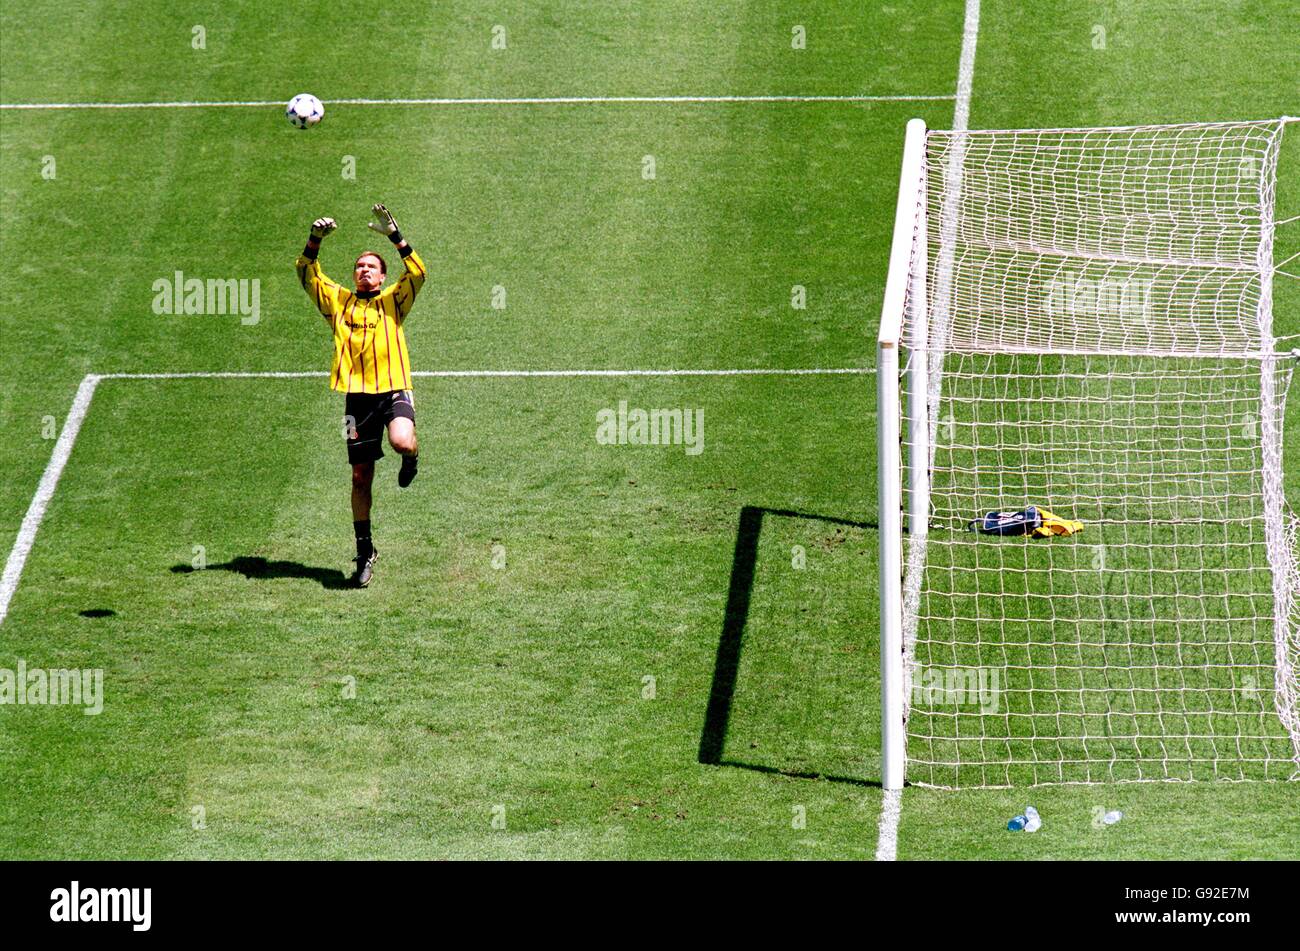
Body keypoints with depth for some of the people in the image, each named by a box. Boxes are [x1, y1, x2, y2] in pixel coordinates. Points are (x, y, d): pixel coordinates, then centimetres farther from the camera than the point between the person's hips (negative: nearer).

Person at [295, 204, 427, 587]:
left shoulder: (392, 302, 9)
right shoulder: (339, 302, 15)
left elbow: (418, 273, -5)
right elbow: (308, 273, 9)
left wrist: (395, 236, -13)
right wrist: (315, 239, -6)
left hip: (393, 387, -2)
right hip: (357, 394, 2)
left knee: (402, 441, -32)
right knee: (361, 476, 4)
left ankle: (411, 458, 7)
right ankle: (365, 551, 15)